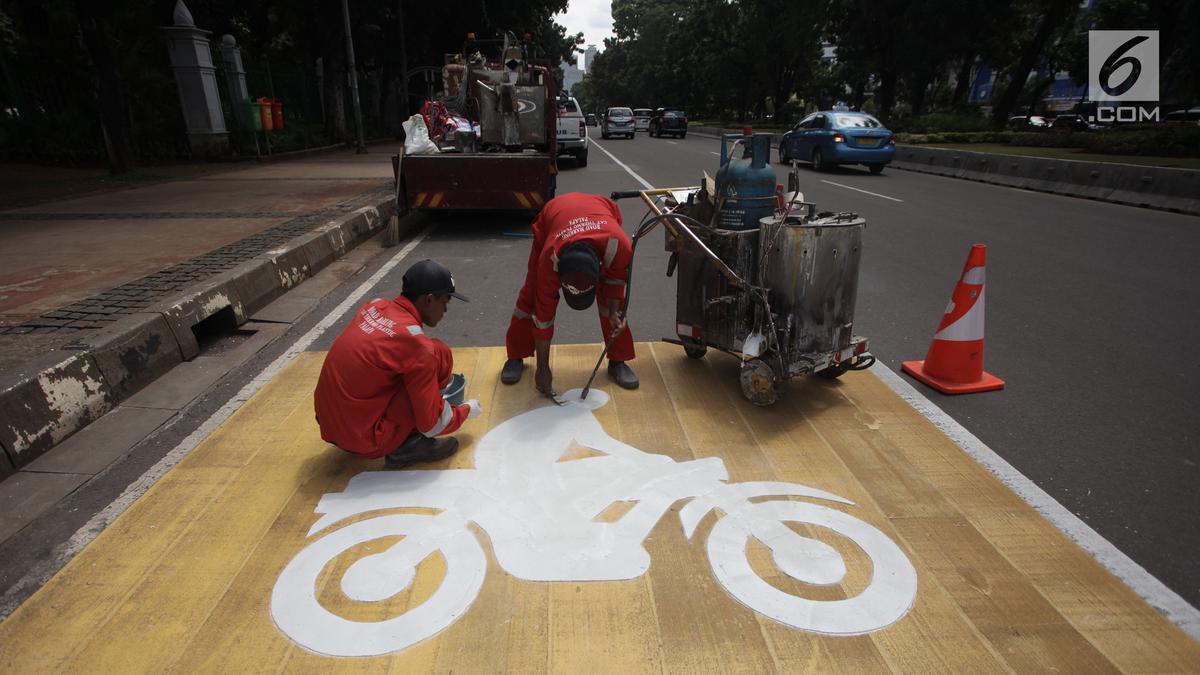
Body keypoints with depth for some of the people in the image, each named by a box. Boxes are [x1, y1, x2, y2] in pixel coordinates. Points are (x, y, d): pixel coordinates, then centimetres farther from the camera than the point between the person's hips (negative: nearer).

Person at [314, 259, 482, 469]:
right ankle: (407, 444, -3)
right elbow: (432, 425, -12)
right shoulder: (416, 343, -20)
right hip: (365, 441, -8)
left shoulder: (375, 305, 0)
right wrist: (466, 410, 7)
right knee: (438, 354, -8)